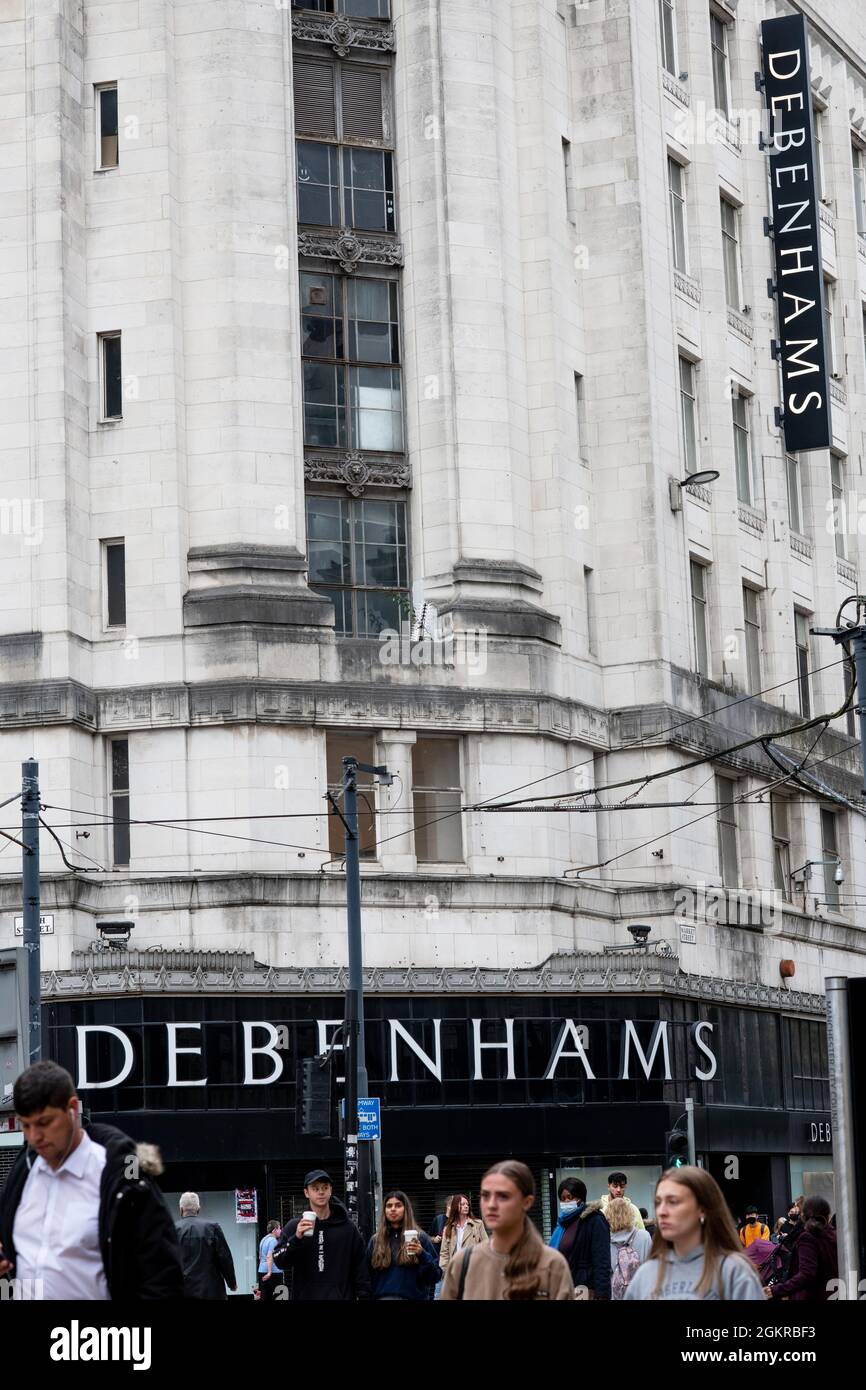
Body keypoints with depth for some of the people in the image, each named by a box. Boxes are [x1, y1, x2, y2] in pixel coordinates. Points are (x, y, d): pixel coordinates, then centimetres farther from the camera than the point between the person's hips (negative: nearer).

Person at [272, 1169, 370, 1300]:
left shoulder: (348, 1227, 5)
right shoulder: (294, 1226, 4)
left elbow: (360, 1267, 7)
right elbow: (279, 1261, -3)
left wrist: (364, 1296, -1)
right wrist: (296, 1238, -19)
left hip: (341, 1297, 0)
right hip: (306, 1296, 0)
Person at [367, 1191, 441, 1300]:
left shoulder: (420, 1238, 2)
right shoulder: (375, 1241, 8)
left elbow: (436, 1276, -2)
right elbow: (369, 1277, 10)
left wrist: (422, 1254, -16)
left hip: (414, 1297, -1)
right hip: (383, 1297, 2)